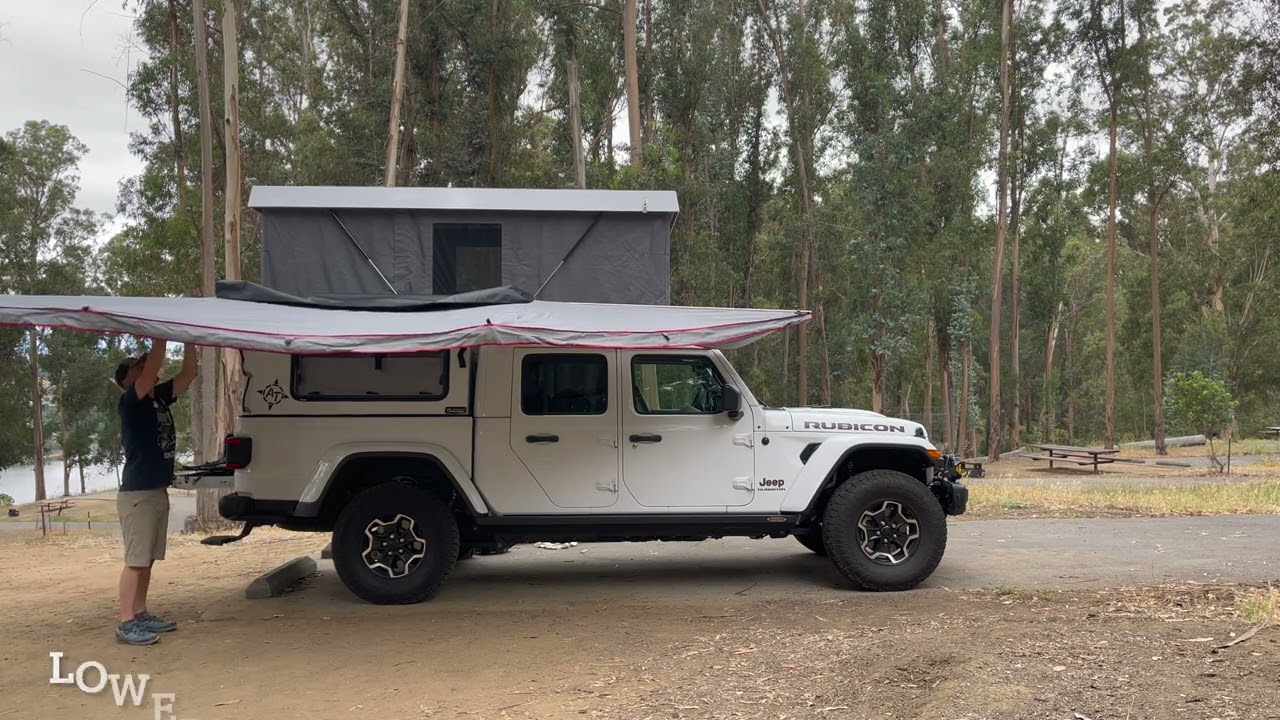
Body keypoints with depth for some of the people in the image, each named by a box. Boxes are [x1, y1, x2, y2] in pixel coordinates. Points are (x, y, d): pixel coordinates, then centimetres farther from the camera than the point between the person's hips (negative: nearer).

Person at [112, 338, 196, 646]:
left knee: (147, 559, 12)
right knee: (135, 560, -8)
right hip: (137, 493, -8)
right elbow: (152, 370, -26)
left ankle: (140, 614, 19)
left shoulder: (159, 398, 12)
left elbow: (188, 374, 8)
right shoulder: (130, 401, -10)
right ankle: (126, 623, -6)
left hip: (158, 491, 8)